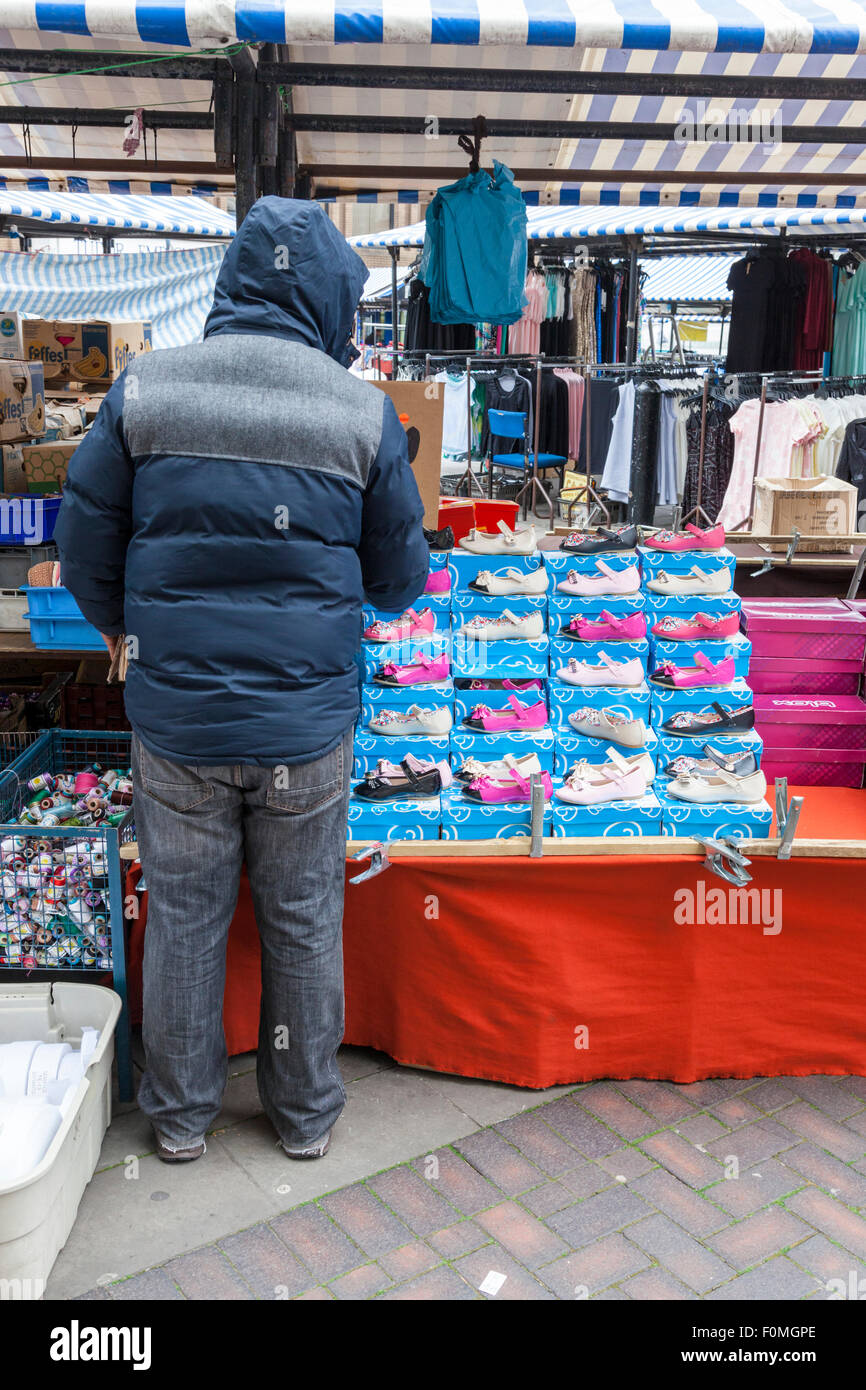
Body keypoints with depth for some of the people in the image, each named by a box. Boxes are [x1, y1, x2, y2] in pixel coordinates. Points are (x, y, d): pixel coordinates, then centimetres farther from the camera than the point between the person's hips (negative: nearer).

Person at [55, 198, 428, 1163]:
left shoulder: (142, 390, -5)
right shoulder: (363, 412, -7)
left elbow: (84, 550, 2)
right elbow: (400, 582, 1)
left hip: (173, 717, 1)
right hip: (308, 723, -1)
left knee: (183, 917, 17)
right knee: (303, 923, 16)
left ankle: (179, 1116, 35)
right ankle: (305, 1113, 35)